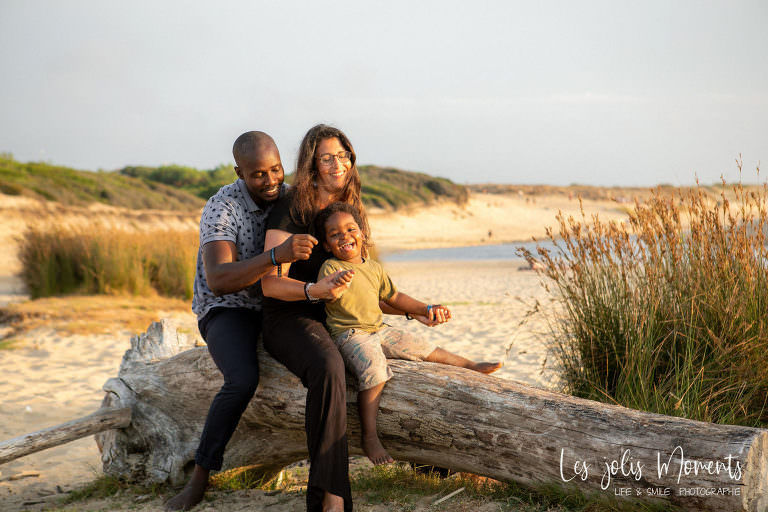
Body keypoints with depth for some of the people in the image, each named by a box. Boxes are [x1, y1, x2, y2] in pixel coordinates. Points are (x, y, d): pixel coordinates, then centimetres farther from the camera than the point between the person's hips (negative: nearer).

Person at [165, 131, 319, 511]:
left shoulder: (287, 198, -1)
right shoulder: (222, 209, -20)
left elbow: (305, 260, 11)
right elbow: (218, 281, -34)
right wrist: (276, 255, -47)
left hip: (273, 306, 6)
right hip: (226, 311, -6)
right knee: (243, 379, -33)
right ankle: (199, 478, -19)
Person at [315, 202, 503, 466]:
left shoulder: (374, 267, 13)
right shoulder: (330, 268, -6)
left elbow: (394, 297, 22)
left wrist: (426, 309, 18)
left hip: (379, 330, 6)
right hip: (349, 333, -6)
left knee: (423, 348, 8)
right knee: (374, 369, -32)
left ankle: (471, 366, 30)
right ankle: (369, 436, -31)